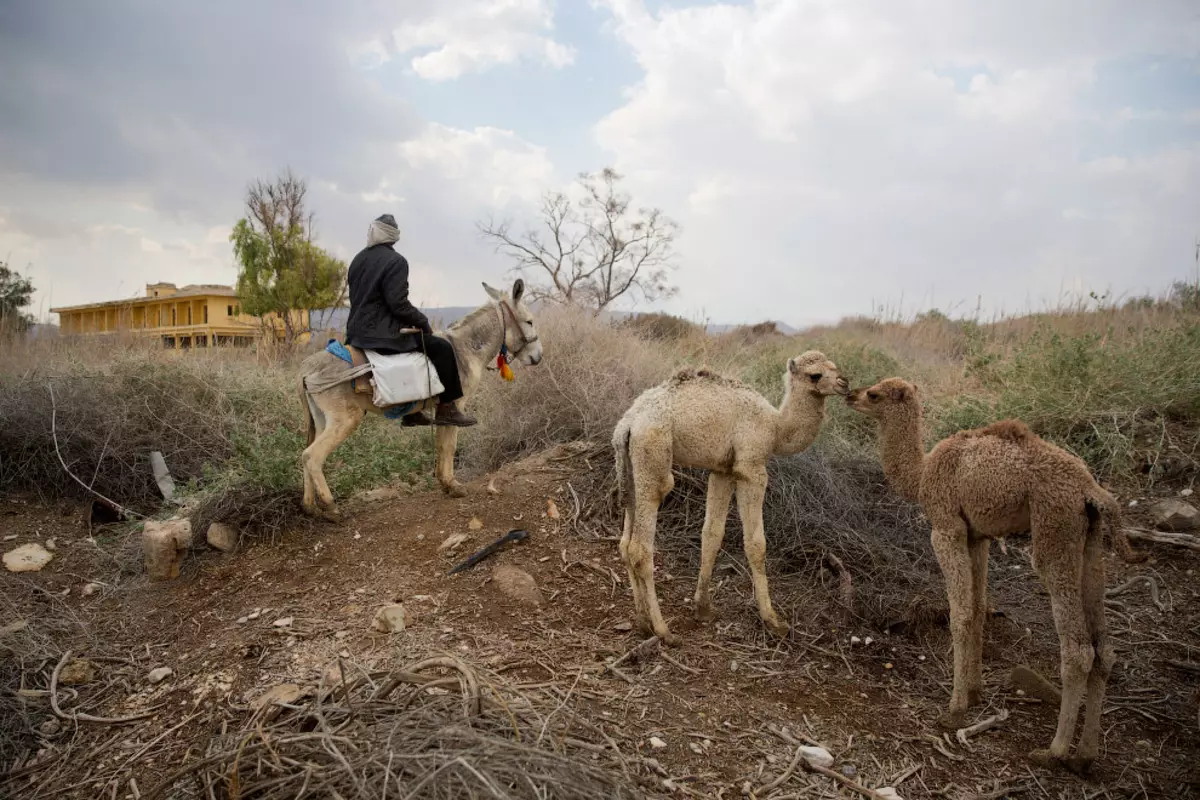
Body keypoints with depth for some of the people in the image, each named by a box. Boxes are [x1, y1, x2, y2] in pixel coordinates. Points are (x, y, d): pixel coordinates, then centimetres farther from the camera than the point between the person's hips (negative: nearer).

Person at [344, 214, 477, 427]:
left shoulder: (358, 260, 15)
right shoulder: (395, 261, -12)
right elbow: (398, 304, -20)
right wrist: (423, 321, -5)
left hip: (358, 330, 10)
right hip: (382, 334, -10)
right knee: (442, 347, -5)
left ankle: (411, 412, 29)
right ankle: (446, 409, -3)